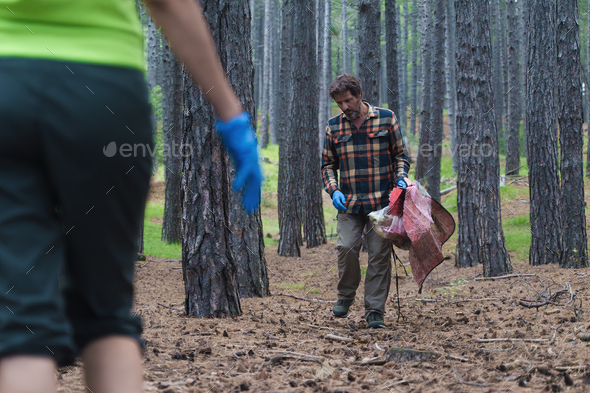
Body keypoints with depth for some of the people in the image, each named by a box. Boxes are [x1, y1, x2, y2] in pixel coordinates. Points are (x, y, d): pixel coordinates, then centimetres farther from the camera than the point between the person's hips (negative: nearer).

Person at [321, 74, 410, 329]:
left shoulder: (386, 119, 3)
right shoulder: (334, 127, 8)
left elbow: (400, 155, 9)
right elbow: (328, 164, 15)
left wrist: (400, 178, -10)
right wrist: (333, 190, -2)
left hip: (381, 201, -1)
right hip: (349, 202, 1)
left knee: (379, 254, -2)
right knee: (347, 247, -14)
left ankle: (374, 311, 6)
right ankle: (346, 295, 12)